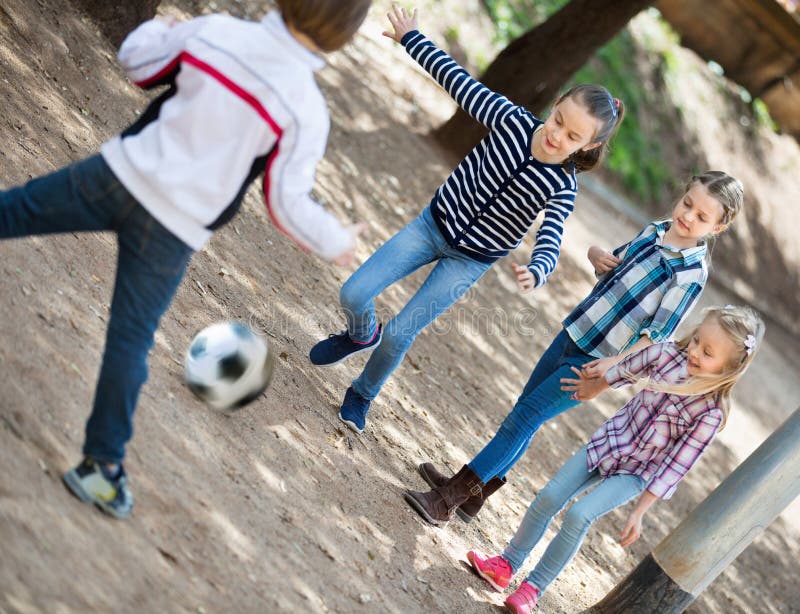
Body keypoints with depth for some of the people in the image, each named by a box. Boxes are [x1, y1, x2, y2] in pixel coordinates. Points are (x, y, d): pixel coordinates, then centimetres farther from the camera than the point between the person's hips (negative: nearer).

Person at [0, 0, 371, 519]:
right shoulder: (306, 111, -13)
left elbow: (138, 62, 10)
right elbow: (288, 204, -9)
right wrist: (335, 242, 8)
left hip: (123, 171, 2)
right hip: (176, 228, -2)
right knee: (130, 341, 9)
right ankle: (103, 464, 17)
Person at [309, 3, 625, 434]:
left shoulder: (561, 188, -23)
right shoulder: (512, 120, -19)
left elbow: (550, 245, -34)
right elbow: (457, 79, -9)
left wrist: (535, 273, -57)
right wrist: (410, 38, -5)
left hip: (472, 260, -2)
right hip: (435, 222, 2)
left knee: (399, 334, -4)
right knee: (354, 294, -4)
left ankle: (362, 395, 28)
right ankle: (361, 336, 34)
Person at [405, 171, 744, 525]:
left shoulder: (692, 273, -17)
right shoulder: (654, 231, 4)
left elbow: (659, 332, -16)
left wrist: (617, 362, -25)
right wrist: (597, 255, -2)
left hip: (595, 361, -7)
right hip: (573, 333, 7)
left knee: (526, 416, -8)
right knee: (524, 410, 12)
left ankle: (446, 501, -4)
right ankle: (473, 495, 24)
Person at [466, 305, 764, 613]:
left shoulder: (709, 414, -27)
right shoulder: (667, 353, -18)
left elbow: (675, 466, -19)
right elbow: (626, 369, 5)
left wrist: (639, 511, -15)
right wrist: (597, 385, 23)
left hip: (636, 472, -4)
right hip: (608, 440, 4)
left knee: (578, 516, -19)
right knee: (548, 498, 0)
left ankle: (533, 588, 0)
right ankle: (506, 566, 19)